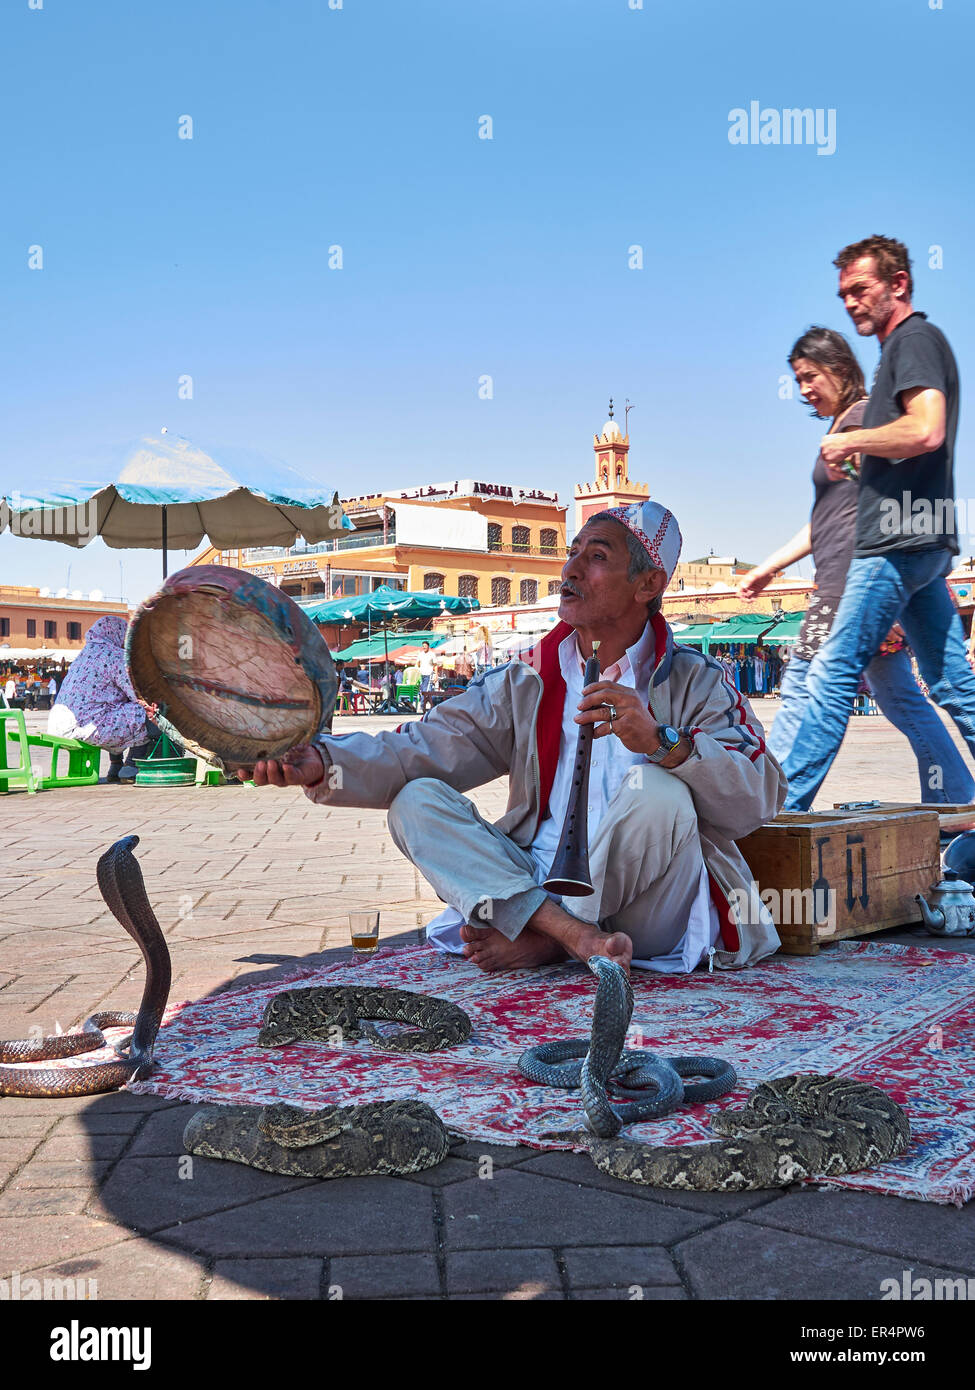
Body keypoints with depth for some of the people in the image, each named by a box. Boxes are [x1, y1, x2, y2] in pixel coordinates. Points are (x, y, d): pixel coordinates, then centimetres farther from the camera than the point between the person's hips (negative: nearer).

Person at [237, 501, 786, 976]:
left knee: (658, 791, -31)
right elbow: (424, 749, 1)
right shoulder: (527, 684, 12)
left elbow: (761, 795, -12)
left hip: (652, 917, -3)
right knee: (417, 800, -12)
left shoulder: (695, 683, 2)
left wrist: (661, 742, -29)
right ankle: (575, 934, -29)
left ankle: (540, 942, -15)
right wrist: (322, 761, -16)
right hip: (537, 884, 4)